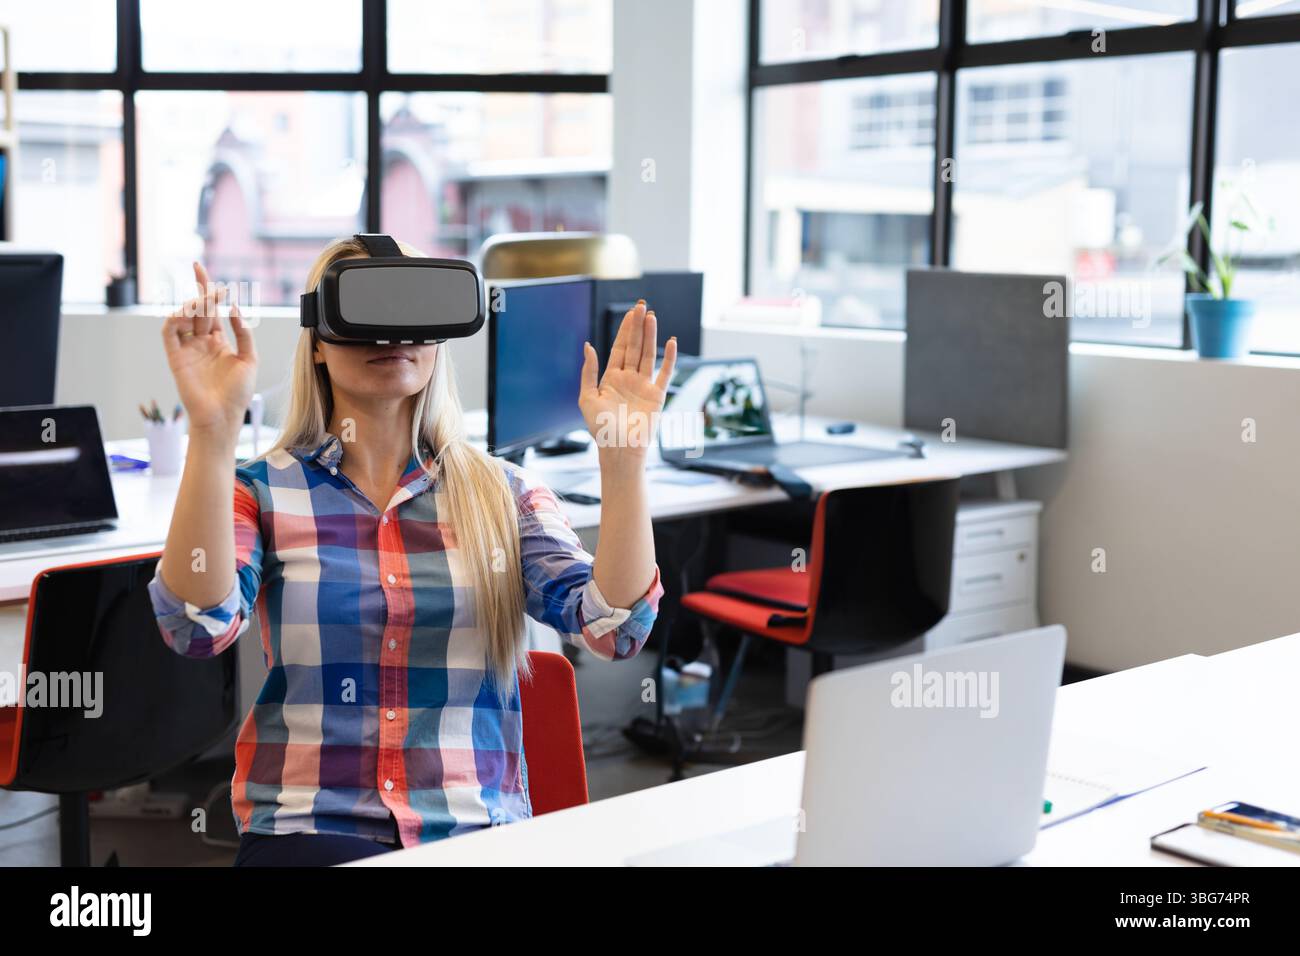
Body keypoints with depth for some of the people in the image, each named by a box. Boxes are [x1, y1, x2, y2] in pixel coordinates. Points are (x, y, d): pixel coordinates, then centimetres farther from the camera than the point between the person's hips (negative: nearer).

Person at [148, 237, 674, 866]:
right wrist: (212, 433, -24)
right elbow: (200, 627, -15)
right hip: (312, 829, -2)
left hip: (479, 829, 3)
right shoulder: (263, 490, 5)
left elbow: (614, 628, -6)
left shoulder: (502, 494, 8)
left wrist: (622, 458, -18)